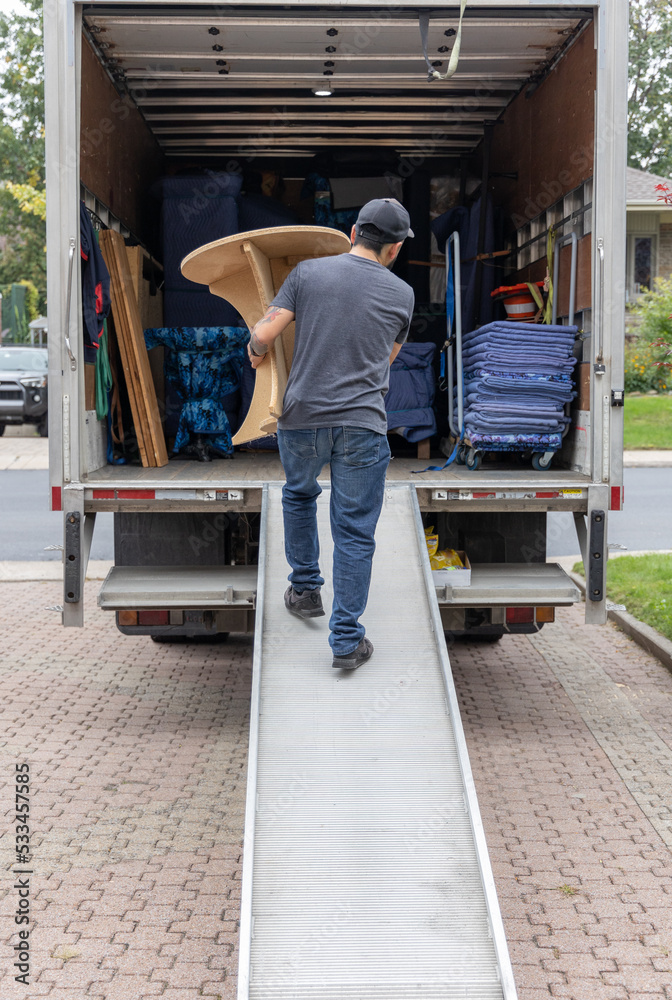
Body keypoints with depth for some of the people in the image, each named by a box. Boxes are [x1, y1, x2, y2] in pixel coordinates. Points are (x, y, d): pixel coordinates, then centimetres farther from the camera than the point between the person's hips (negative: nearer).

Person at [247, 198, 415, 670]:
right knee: (355, 532, 4)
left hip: (302, 418, 1)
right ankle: (346, 639, 4)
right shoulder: (401, 294, 3)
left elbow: (265, 334, -5)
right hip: (363, 425, -1)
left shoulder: (308, 272, 0)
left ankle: (306, 590, 36)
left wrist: (257, 353, 17)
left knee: (299, 495, 29)